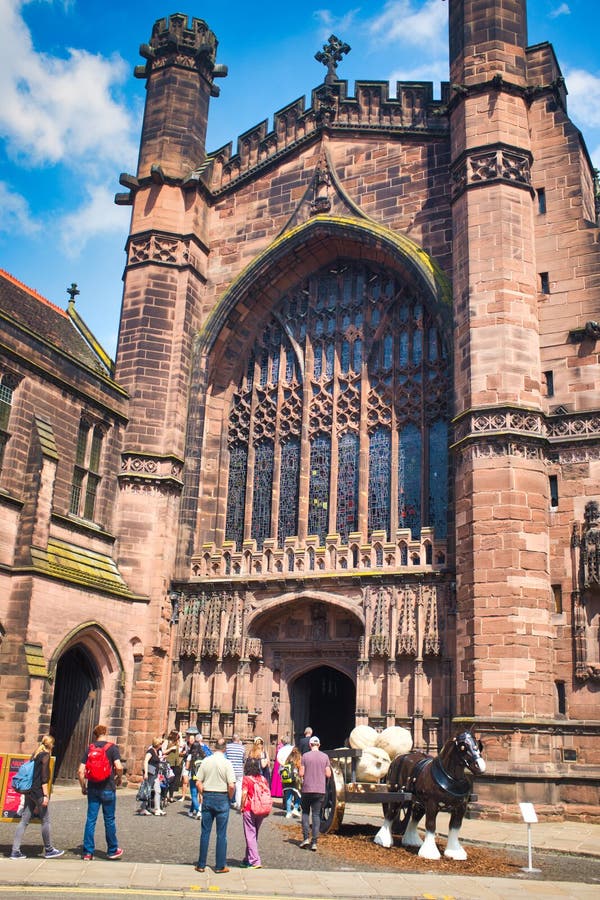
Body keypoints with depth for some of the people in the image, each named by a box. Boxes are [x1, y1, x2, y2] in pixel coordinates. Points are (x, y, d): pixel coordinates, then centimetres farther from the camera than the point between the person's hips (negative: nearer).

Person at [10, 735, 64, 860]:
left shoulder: (35, 754, 15)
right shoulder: (45, 755, -9)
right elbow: (44, 777, -15)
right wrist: (46, 795, -16)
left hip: (29, 791, 8)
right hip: (38, 791, -8)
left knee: (24, 820, 8)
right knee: (45, 820, 3)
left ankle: (15, 851, 6)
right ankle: (49, 850, 12)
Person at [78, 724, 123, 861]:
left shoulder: (90, 748, 4)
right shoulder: (112, 748, -5)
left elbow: (80, 771, -1)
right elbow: (118, 766, -18)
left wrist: (83, 786, 11)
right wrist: (119, 778, 1)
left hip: (93, 788, 3)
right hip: (108, 788, -2)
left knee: (90, 819, 8)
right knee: (109, 820, 8)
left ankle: (88, 852, 9)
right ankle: (112, 851, 18)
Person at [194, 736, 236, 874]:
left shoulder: (205, 761, -1)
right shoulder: (226, 763, -11)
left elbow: (198, 782, 0)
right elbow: (231, 785, -15)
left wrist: (203, 795, 12)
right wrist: (229, 798, 1)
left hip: (207, 797, 3)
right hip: (222, 798, -3)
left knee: (205, 832, 11)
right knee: (221, 834, 6)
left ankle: (201, 864, 16)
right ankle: (220, 866, 11)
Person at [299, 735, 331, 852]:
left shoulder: (305, 756, -5)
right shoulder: (325, 757, 1)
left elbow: (301, 773, -8)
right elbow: (328, 774, 0)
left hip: (307, 789, -2)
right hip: (320, 790, 2)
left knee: (305, 813, 13)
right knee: (316, 814, 6)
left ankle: (306, 838, 4)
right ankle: (314, 842, 1)